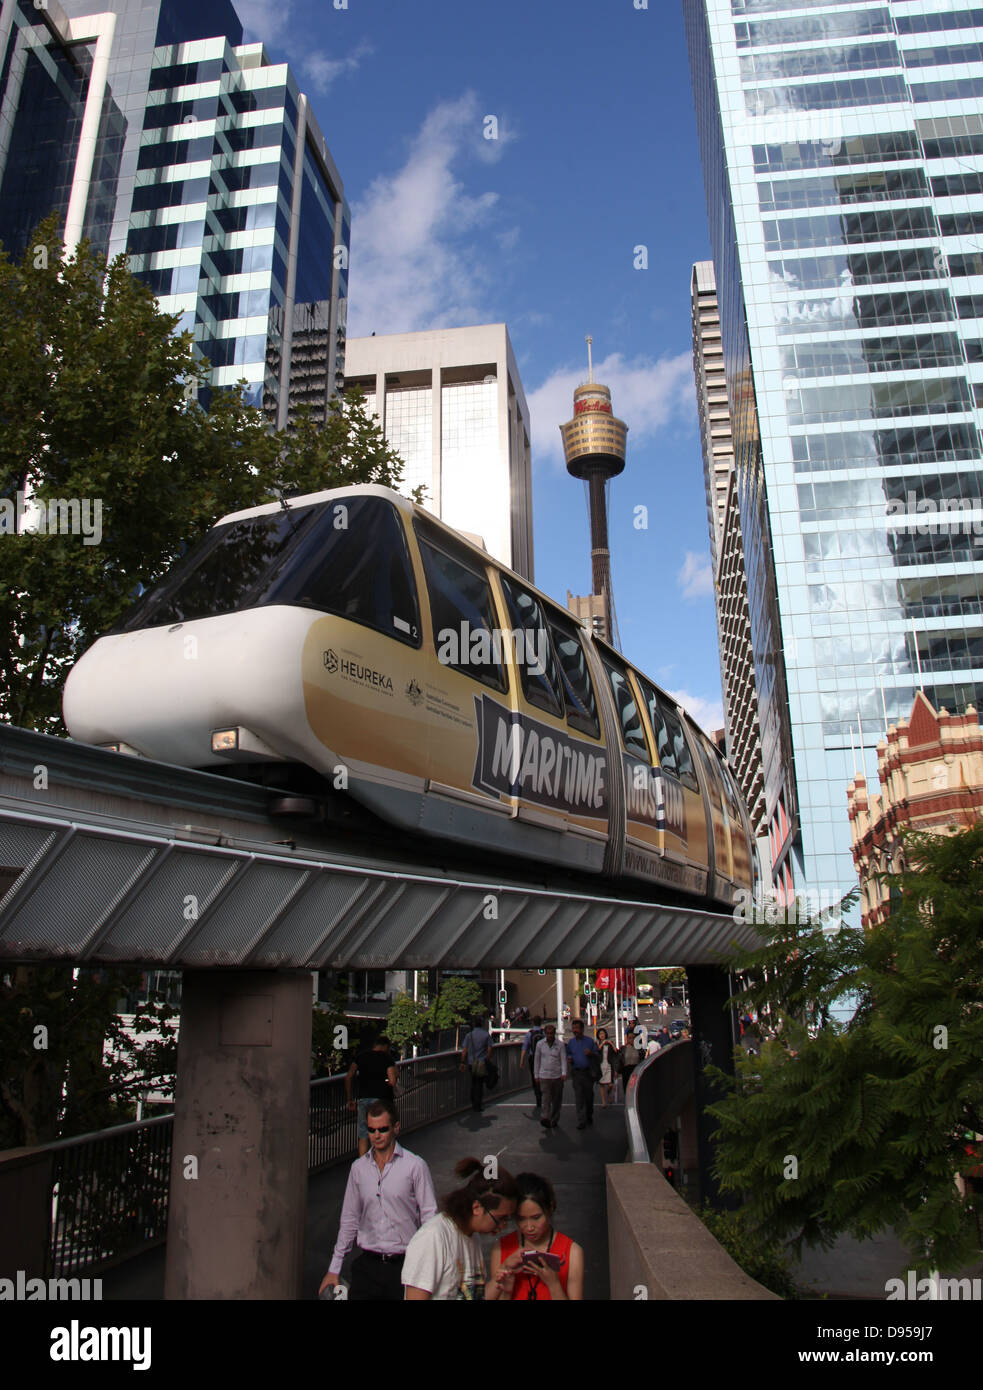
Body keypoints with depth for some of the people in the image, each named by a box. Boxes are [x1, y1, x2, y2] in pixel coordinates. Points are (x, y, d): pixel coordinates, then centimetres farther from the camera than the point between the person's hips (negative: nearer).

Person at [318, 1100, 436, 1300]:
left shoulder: (415, 1166, -5)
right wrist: (334, 1268, 14)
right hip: (367, 1263, 3)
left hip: (404, 1263, -2)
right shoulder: (358, 1168, 7)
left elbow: (430, 1216, -4)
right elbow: (349, 1220, 14)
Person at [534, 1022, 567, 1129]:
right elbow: (537, 1060, 10)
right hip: (544, 1076, -1)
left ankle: (554, 1120, 19)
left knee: (557, 1100, 7)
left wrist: (564, 1073, -19)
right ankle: (545, 1119, -20)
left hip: (558, 1076, 1)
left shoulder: (560, 1045, 0)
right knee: (546, 1098, -13)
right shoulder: (540, 1044, 3)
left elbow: (563, 1060, -5)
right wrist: (536, 1075, 11)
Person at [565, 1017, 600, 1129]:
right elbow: (568, 1054, 18)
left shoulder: (590, 1041, 3)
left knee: (589, 1095, 9)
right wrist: (569, 1058, -4)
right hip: (576, 1072, 0)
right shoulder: (571, 1042, 7)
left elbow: (596, 1055, 8)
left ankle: (589, 1116, 32)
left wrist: (591, 1053, -13)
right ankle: (581, 1121, -3)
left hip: (588, 1072, 0)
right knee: (579, 1098, -5)